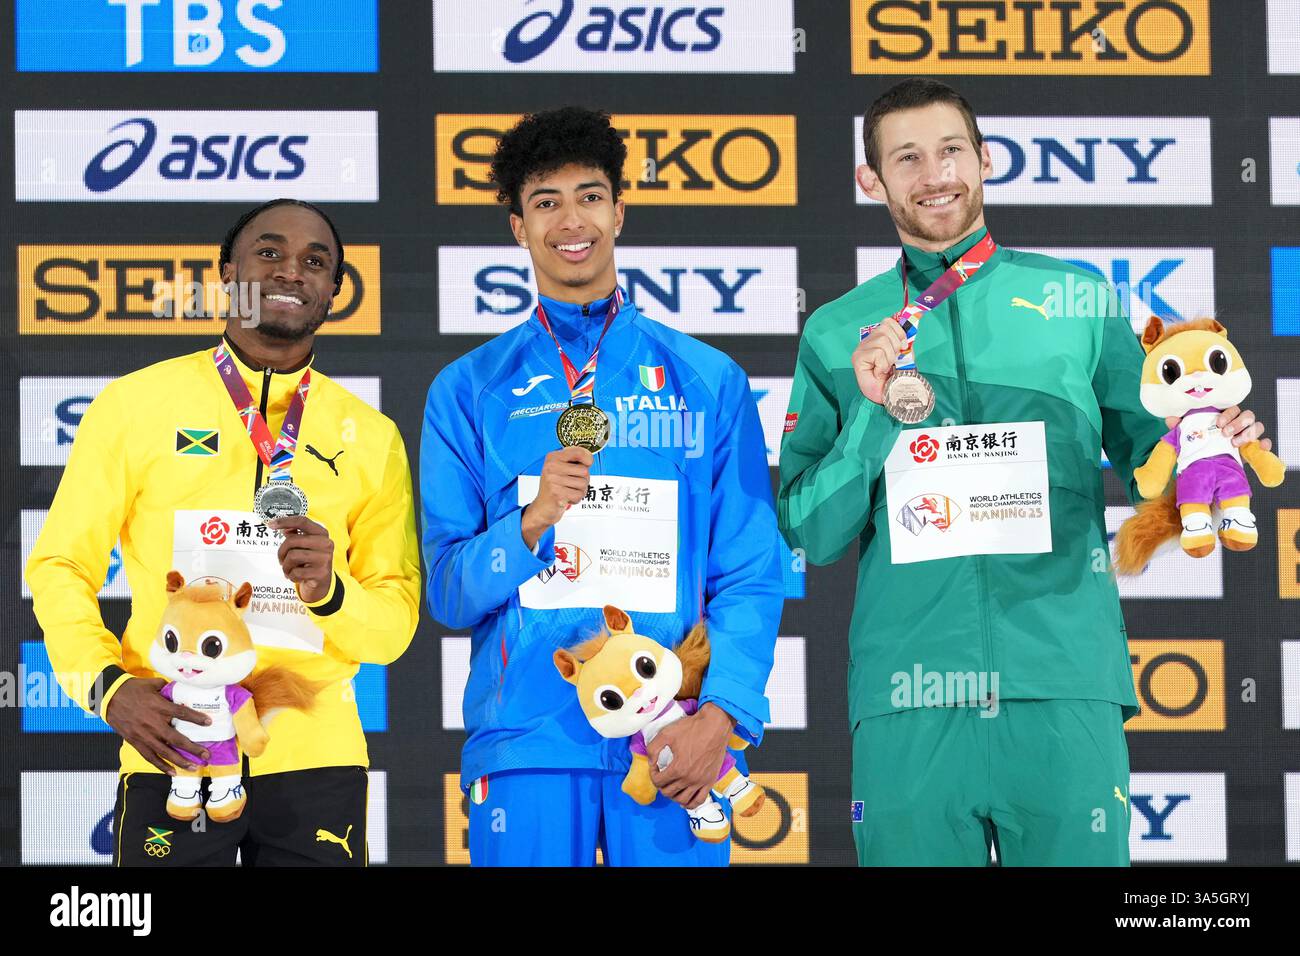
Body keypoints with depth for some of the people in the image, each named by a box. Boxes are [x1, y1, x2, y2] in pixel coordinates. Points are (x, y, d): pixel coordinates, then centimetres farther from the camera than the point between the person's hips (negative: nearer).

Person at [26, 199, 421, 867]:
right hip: (171, 754, -2)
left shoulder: (370, 437, 10)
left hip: (315, 757, 2)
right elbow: (59, 567, 5)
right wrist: (108, 685, -11)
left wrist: (330, 593, -13)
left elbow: (394, 624, 9)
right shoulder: (137, 403, 4)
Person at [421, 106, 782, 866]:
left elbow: (750, 574, 4)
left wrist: (722, 713, -10)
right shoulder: (469, 391, 9)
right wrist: (531, 526, -15)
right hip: (524, 741, 0)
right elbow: (448, 592, 4)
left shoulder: (709, 382, 9)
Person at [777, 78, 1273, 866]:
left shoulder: (1082, 304, 10)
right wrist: (872, 415, -6)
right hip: (907, 702, 0)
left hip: (1066, 688, 0)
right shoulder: (838, 336, 11)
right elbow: (809, 535, 8)